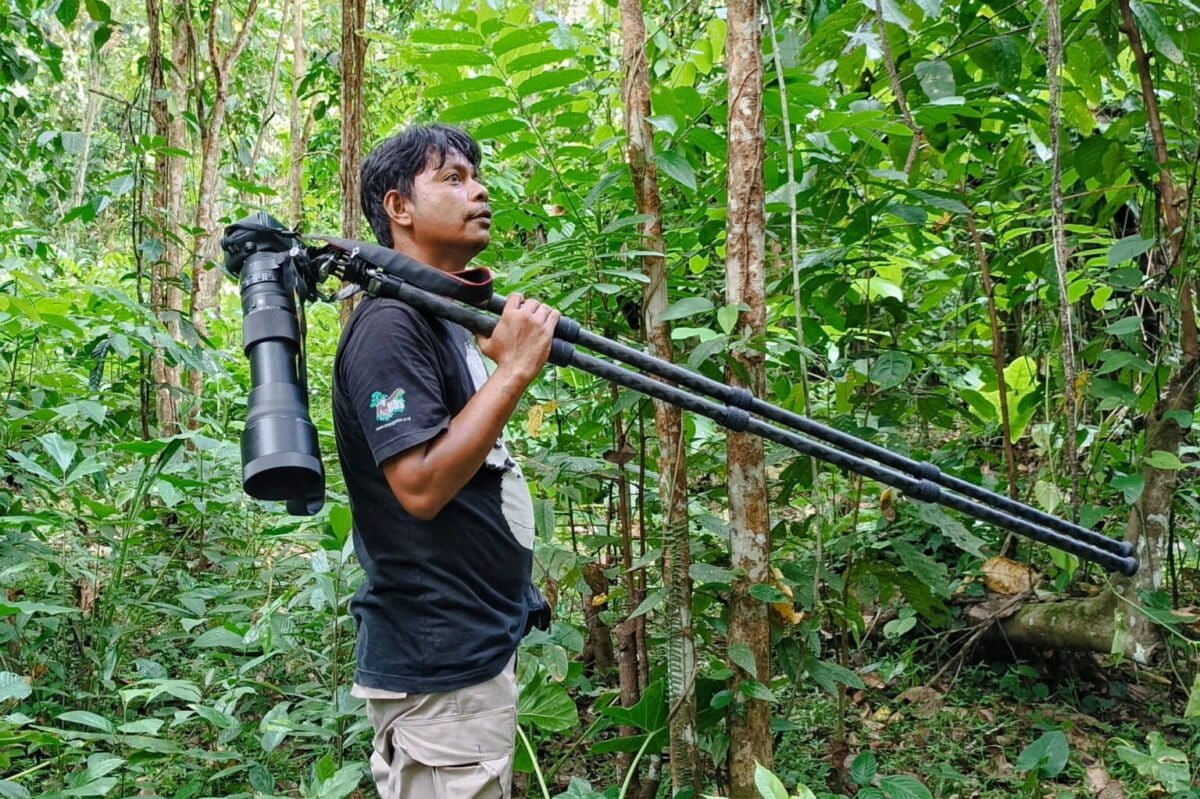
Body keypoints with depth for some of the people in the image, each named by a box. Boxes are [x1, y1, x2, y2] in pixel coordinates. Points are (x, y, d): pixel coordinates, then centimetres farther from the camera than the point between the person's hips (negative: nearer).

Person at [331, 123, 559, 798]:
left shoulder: (450, 317, 13)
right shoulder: (391, 323, -17)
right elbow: (421, 486, -25)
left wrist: (506, 357, 9)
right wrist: (516, 369, -23)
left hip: (478, 650, 10)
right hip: (438, 667, -10)